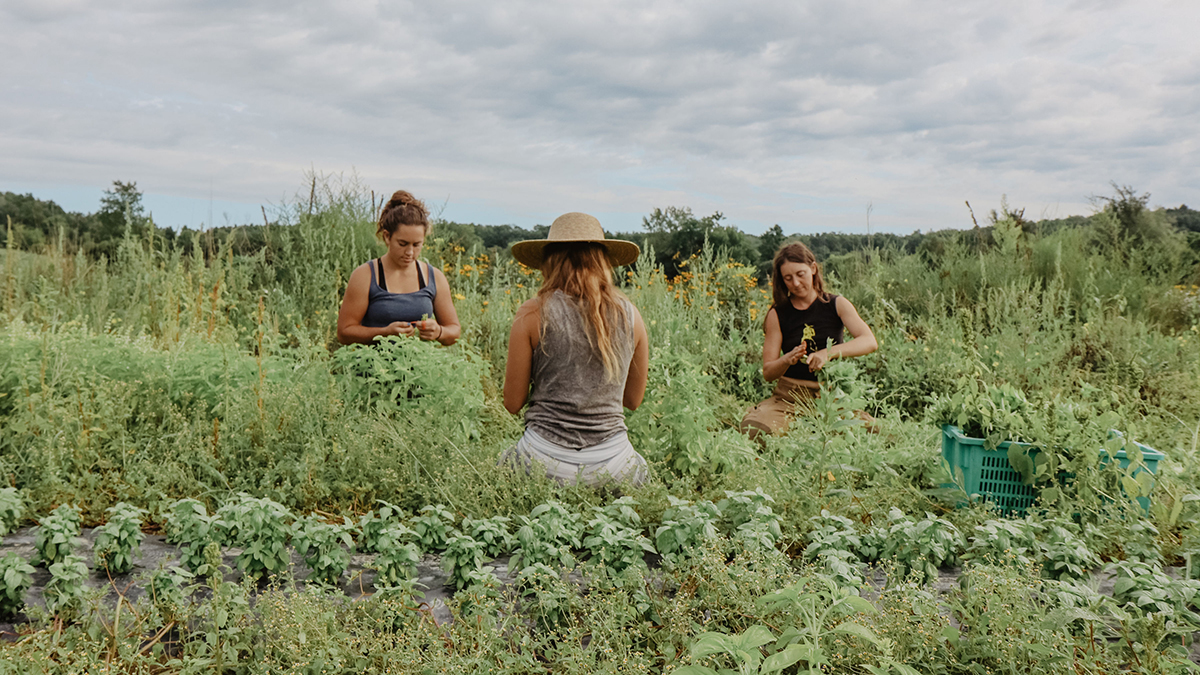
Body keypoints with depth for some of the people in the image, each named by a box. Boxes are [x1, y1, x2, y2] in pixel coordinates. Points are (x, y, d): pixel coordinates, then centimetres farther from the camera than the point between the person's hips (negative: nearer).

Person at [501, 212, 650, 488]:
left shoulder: (533, 314, -8)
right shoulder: (630, 315, 1)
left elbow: (513, 403, -1)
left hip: (545, 459, -2)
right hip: (612, 462, 2)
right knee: (642, 470, 36)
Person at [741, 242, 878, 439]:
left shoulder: (836, 305, 4)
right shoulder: (777, 315, 3)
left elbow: (870, 342, -11)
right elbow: (768, 373, 1)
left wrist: (829, 353, -27)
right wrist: (787, 360, -22)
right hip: (790, 395, 0)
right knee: (753, 426, -30)